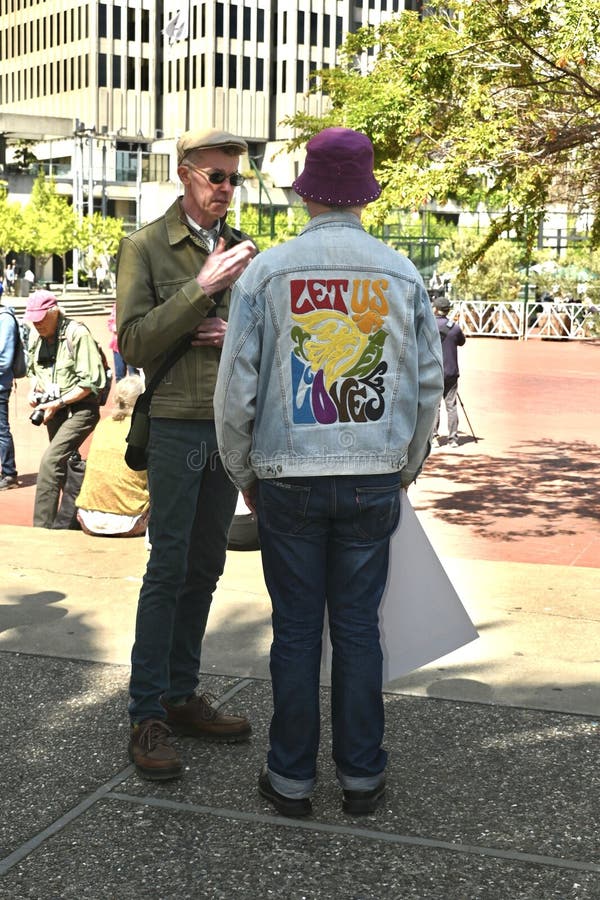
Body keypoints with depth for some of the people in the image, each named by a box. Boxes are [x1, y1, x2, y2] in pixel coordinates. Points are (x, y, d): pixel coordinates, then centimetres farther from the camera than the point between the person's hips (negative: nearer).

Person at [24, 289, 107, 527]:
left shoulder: (77, 334, -16)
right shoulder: (36, 337, 6)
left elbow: (91, 382, -17)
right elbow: (33, 369, 23)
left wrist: (58, 403, -19)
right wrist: (34, 389, 1)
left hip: (80, 409, -8)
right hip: (54, 410, 8)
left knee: (50, 462, -20)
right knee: (63, 466, 15)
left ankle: (41, 529, -19)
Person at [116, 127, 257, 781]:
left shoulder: (243, 249, 11)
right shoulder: (145, 247, -3)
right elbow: (135, 343, -11)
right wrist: (203, 286, -18)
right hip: (176, 425, -5)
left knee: (204, 569, 10)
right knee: (168, 569, -6)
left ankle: (182, 696, 21)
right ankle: (147, 716, 2)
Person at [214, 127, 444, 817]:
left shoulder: (267, 271, -4)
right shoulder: (401, 274, 1)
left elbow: (236, 390, -5)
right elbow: (427, 386, 5)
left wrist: (243, 475, 9)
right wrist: (405, 470, 19)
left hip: (289, 481, -1)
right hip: (375, 482, 1)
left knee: (296, 629, 8)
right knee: (358, 627, 10)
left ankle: (291, 777, 17)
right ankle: (361, 775, 18)